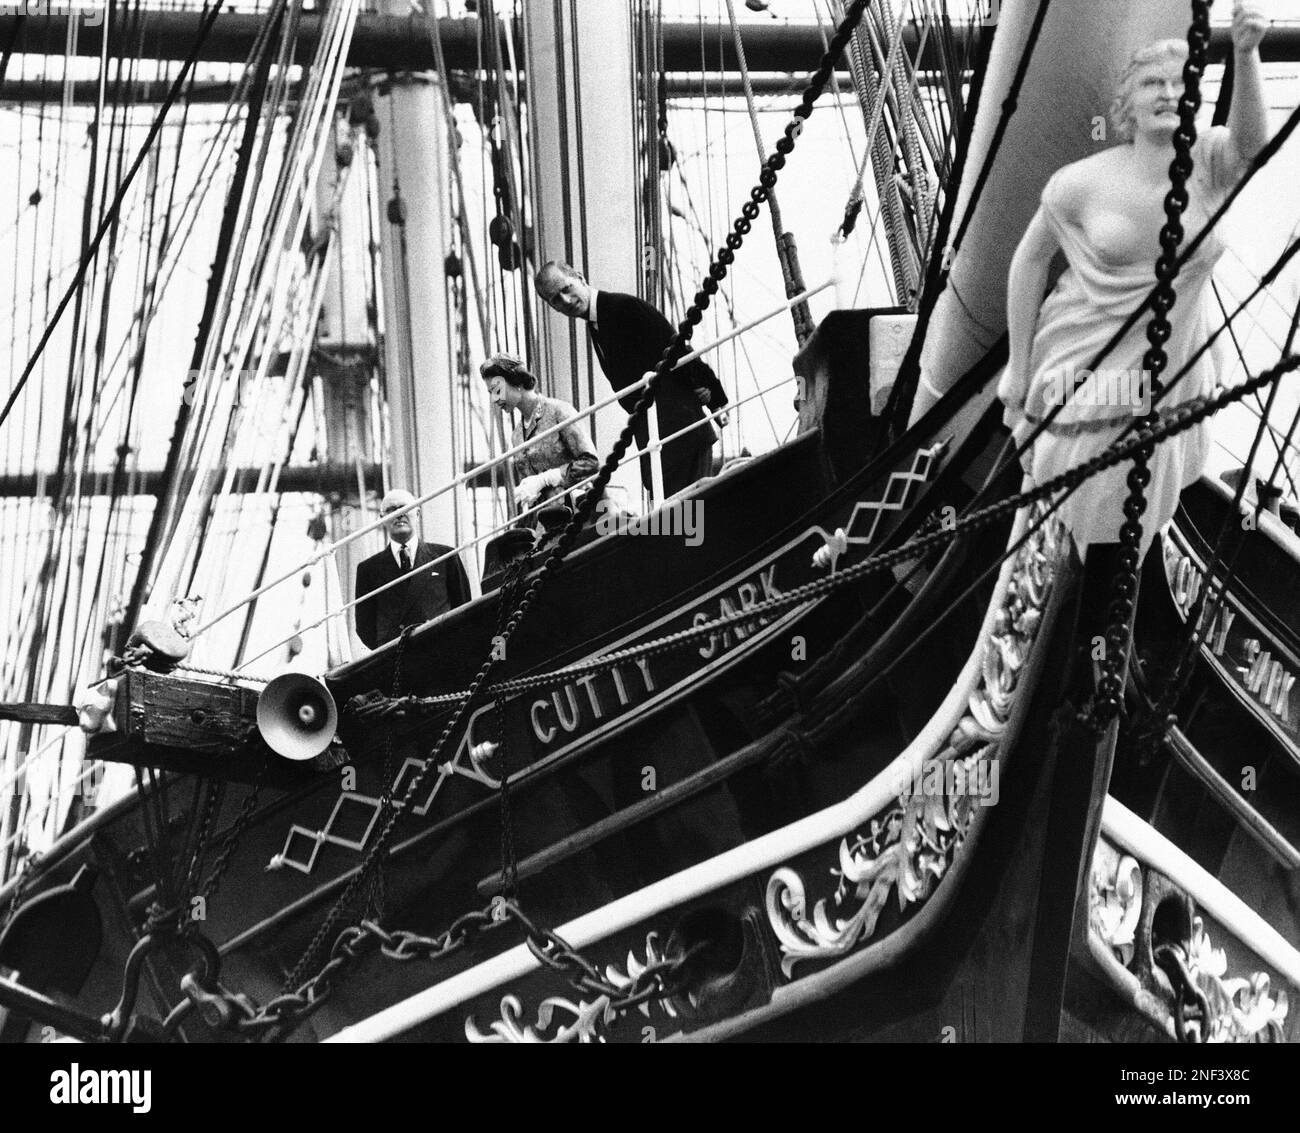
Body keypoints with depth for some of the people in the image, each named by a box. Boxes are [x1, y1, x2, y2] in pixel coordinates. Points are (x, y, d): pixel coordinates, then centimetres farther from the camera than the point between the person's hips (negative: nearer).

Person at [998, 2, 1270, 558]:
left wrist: (1246, 55, -54)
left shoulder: (1208, 162, -13)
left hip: (1167, 368, 2)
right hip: (1083, 362, -2)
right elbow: (1030, 258, -3)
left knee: (1139, 506, 18)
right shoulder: (1082, 182, -15)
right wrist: (1017, 366, -3)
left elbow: (1251, 142, -36)